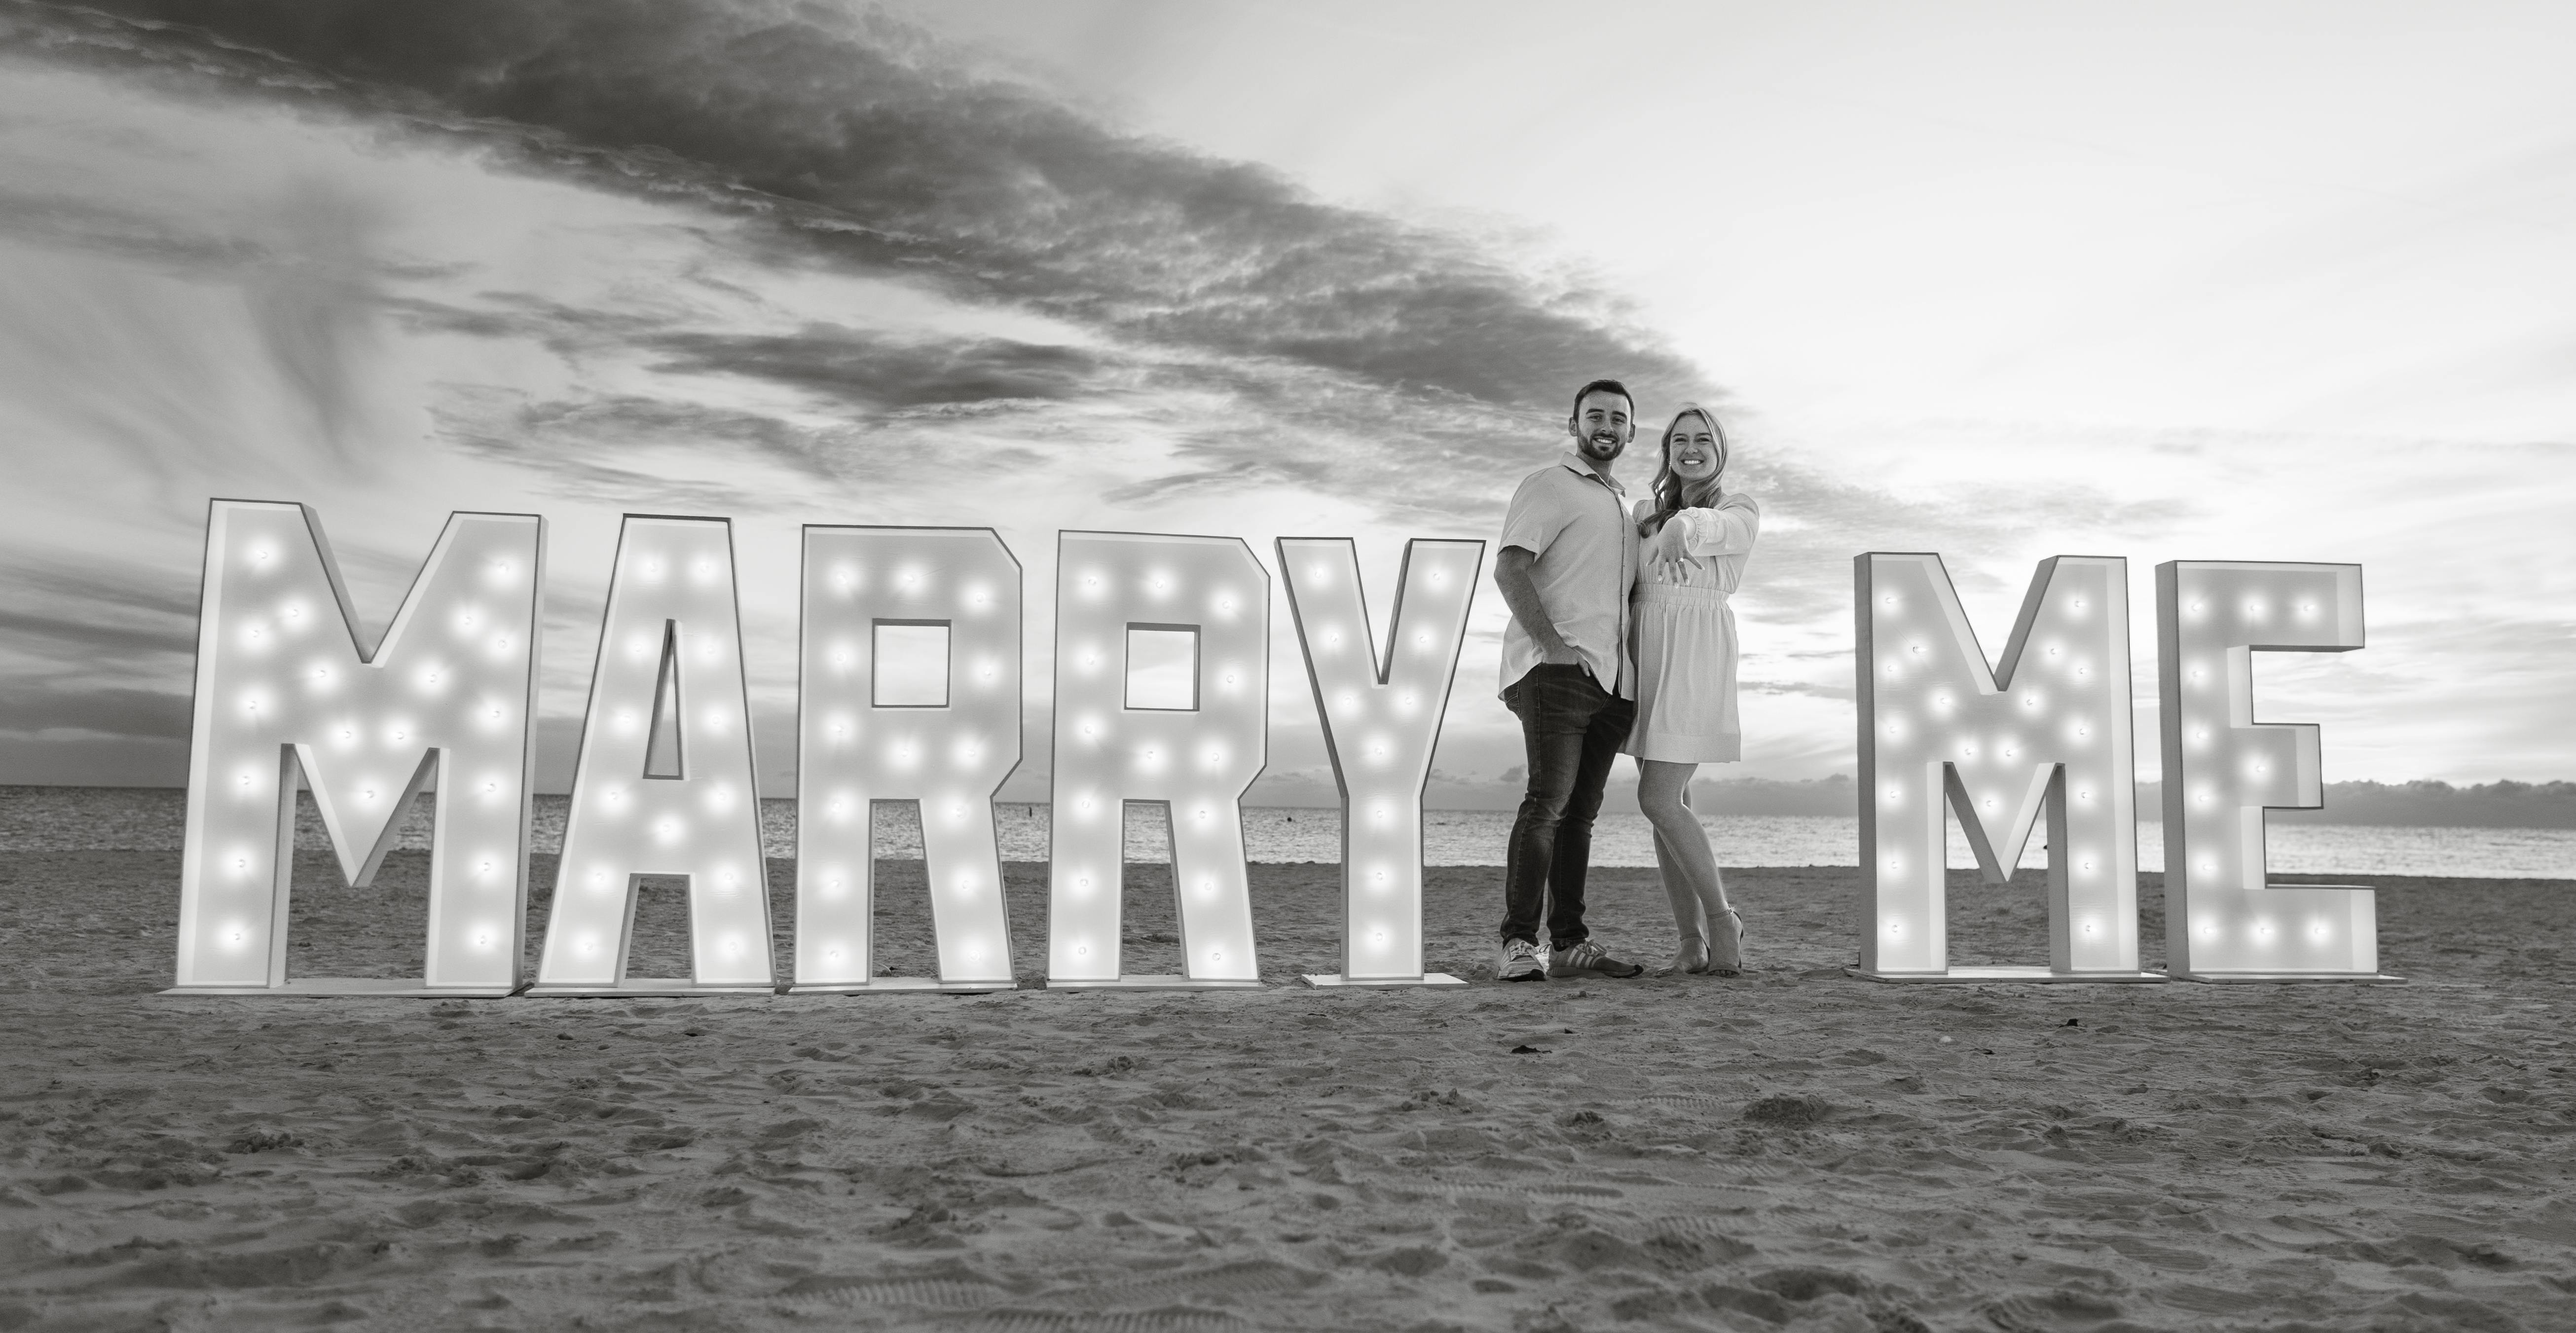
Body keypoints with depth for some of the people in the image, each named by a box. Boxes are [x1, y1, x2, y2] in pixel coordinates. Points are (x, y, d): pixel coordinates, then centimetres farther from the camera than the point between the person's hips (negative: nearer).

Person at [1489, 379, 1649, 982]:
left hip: (1613, 679, 8)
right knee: (1548, 802, -16)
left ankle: (1569, 943, 9)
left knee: (1580, 813, 7)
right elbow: (1509, 569, -10)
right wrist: (1552, 644, -19)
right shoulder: (1548, 486, 3)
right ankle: (1518, 944, -16)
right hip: (1557, 672, -7)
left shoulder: (1625, 505, 27)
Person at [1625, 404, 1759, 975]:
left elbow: (1715, 529, -26)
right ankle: (1693, 942, 8)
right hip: (1646, 659, 6)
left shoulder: (1741, 510, -1)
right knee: (1668, 802, 3)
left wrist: (1681, 530, -48)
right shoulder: (1647, 514, 17)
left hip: (1697, 660, -6)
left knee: (1658, 800, -14)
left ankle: (1722, 918, 2)